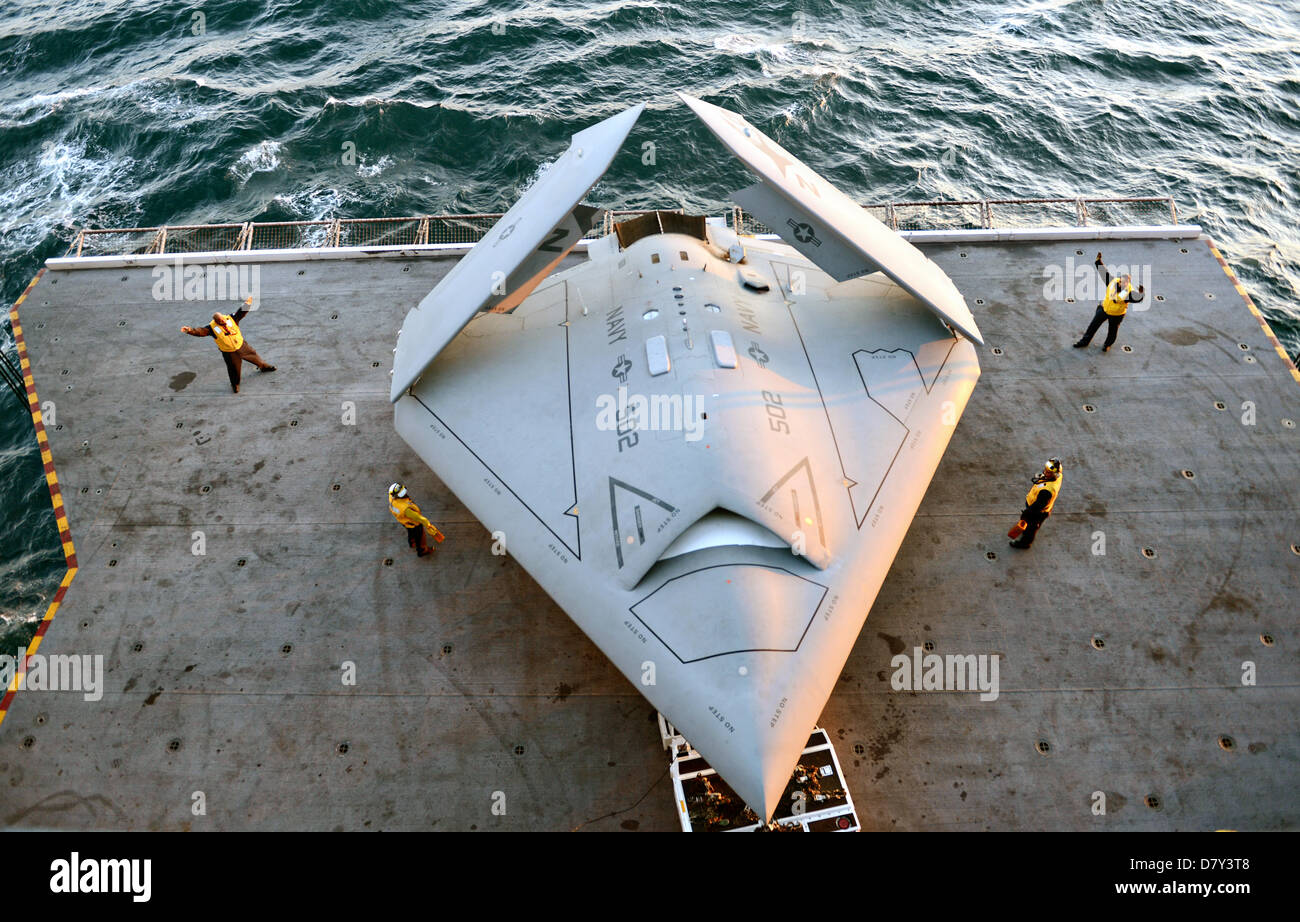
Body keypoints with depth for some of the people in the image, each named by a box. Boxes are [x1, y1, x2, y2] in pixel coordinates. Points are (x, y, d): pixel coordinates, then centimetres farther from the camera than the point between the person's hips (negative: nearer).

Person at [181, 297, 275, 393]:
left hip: (241, 345, 3)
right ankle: (235, 385, 33)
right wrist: (190, 330, -45)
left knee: (253, 355, 22)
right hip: (229, 353, -3)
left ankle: (263, 366, 53)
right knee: (234, 369, 6)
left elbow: (241, 313, -22)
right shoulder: (212, 328, -21)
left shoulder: (230, 319, -16)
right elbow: (201, 331, -28)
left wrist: (246, 304, -39)